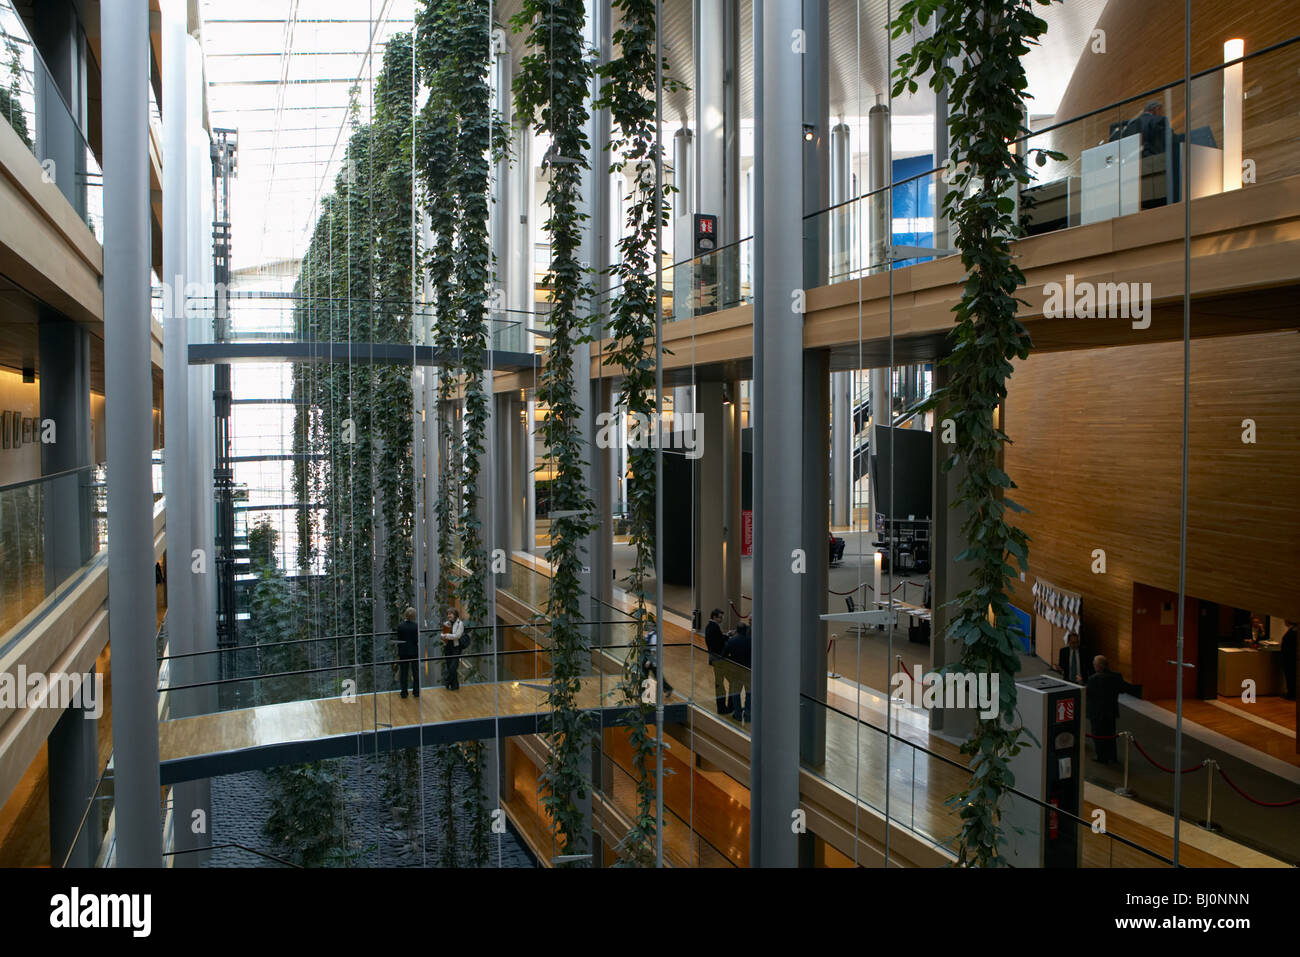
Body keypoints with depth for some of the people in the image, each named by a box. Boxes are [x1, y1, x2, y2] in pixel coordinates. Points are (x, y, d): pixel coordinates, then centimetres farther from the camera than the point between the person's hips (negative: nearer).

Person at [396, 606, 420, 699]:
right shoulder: (416, 626, -11)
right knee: (416, 672, 11)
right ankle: (416, 692, 16)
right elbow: (417, 640, -12)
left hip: (403, 652, 1)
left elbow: (399, 641, -3)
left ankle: (404, 692, 12)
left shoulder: (400, 626, -8)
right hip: (414, 652, 0)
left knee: (403, 673, 9)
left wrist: (398, 653, 4)